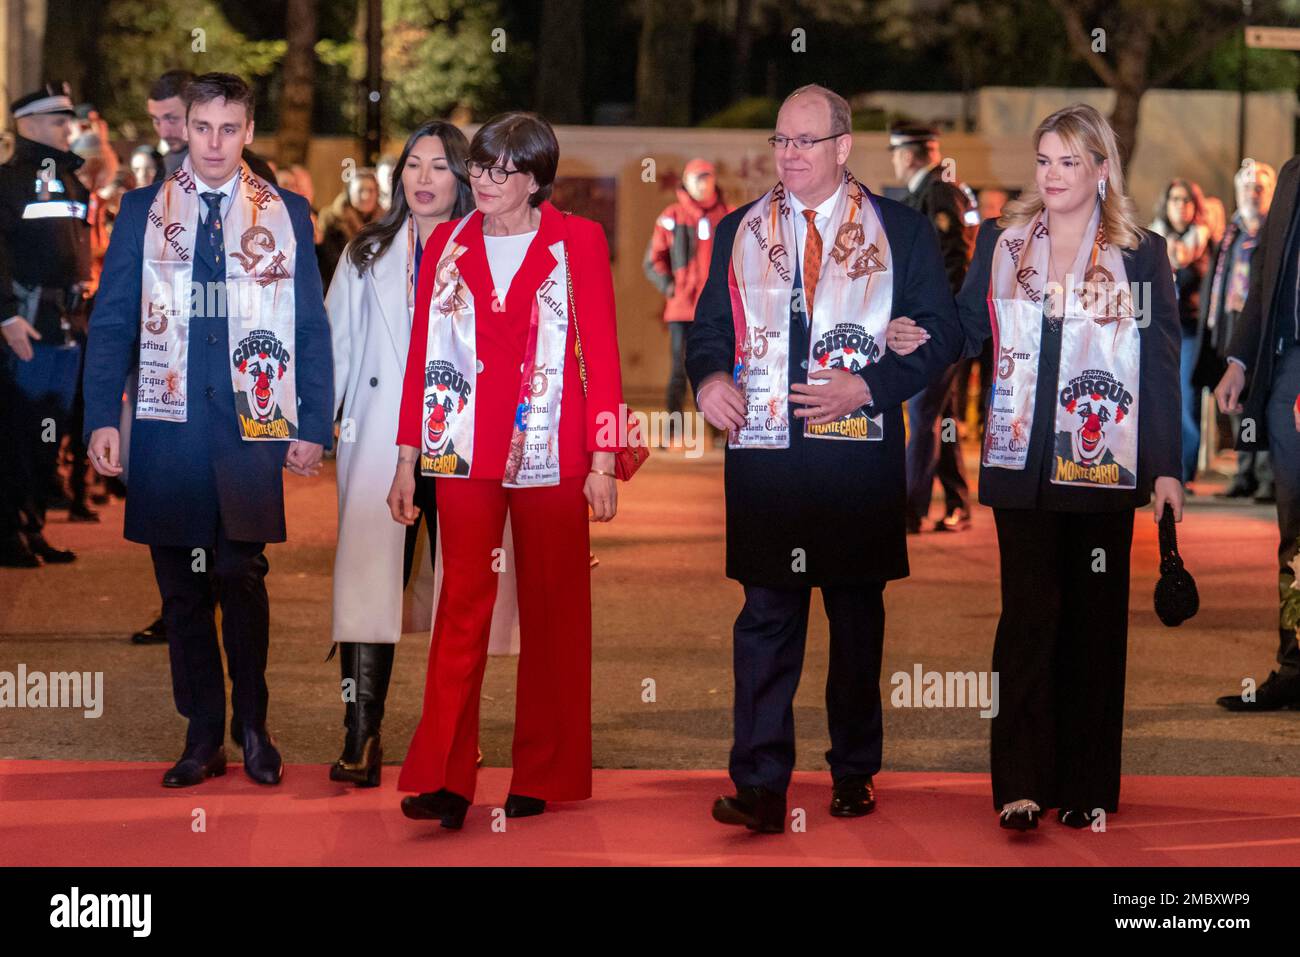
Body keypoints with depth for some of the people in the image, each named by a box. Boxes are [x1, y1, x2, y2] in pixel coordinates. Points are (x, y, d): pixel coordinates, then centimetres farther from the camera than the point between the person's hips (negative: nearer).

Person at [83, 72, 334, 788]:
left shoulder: (286, 215, 9)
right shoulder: (143, 211, 10)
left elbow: (311, 326, 8)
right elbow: (112, 320, 8)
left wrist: (313, 427, 1)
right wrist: (102, 418, -2)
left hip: (251, 431, -1)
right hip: (167, 431, 1)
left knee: (242, 579, -5)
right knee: (182, 588, 5)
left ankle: (253, 728, 11)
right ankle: (203, 736, 14)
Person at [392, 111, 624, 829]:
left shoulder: (579, 243, 2)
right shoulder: (447, 247, 10)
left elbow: (601, 357, 0)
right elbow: (421, 357, 11)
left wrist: (603, 463, -5)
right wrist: (407, 462, 8)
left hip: (550, 458, -1)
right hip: (464, 453, 1)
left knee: (552, 614, 4)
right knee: (462, 608, -5)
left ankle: (543, 777, 13)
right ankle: (444, 780, -6)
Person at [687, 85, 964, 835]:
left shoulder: (902, 231, 5)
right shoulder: (739, 232, 13)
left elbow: (942, 334, 1)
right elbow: (710, 326, 14)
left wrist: (866, 387, -13)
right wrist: (709, 377, -9)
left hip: (860, 455, -1)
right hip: (765, 455, 1)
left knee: (858, 615, 9)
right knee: (766, 614, -4)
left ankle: (855, 773, 20)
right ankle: (760, 785, -6)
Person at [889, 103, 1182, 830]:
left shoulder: (1142, 254, 1)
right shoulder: (1002, 243, 7)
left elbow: (1162, 366, 0)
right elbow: (968, 327, 9)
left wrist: (1167, 468, -3)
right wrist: (917, 339, -13)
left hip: (1104, 466, -1)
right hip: (1022, 463, 1)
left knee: (1096, 619, 6)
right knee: (1028, 612, -3)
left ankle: (1088, 785, 13)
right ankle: (1021, 783, -2)